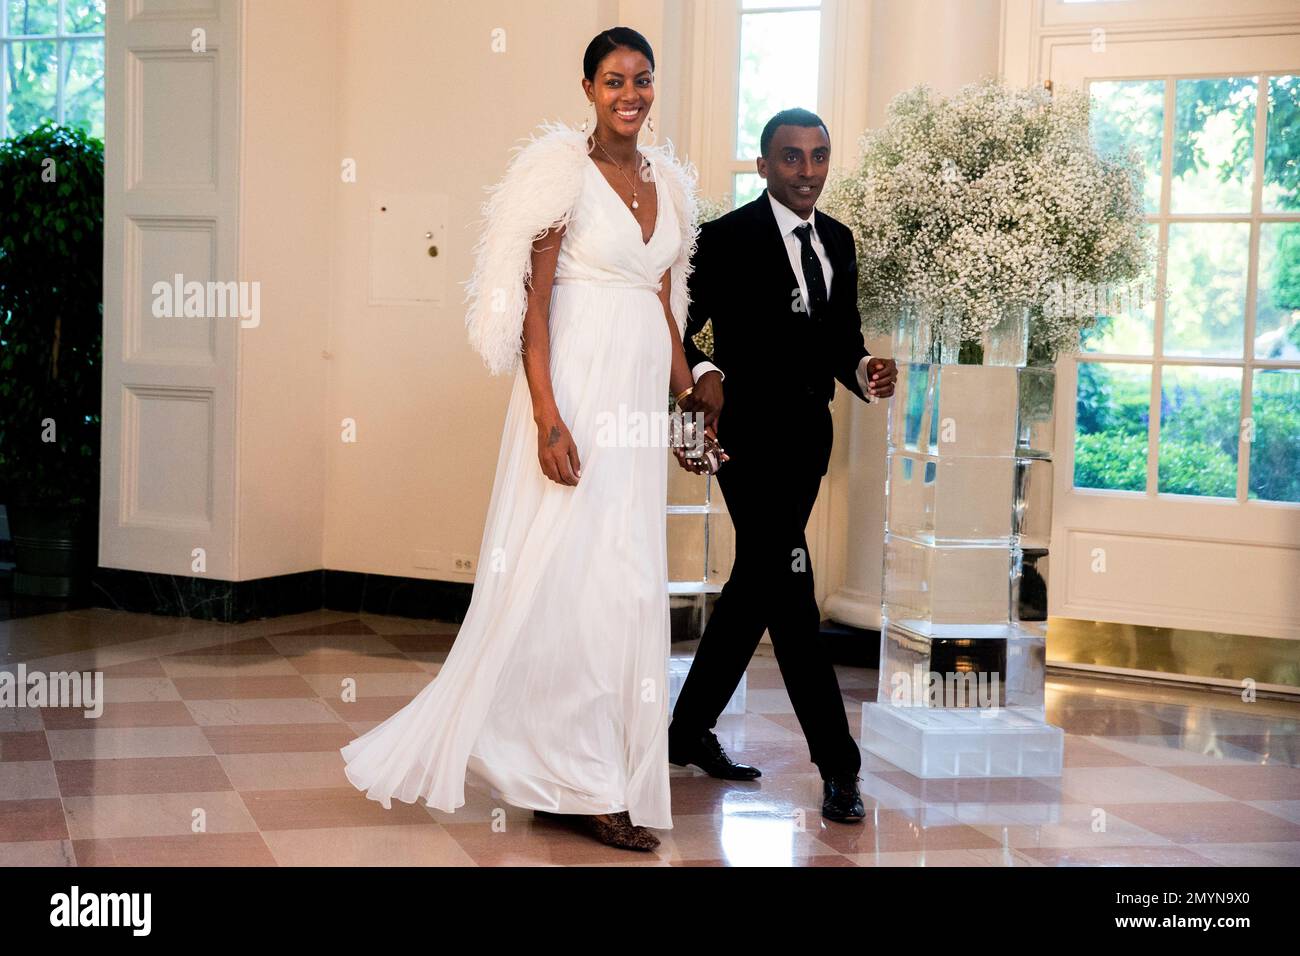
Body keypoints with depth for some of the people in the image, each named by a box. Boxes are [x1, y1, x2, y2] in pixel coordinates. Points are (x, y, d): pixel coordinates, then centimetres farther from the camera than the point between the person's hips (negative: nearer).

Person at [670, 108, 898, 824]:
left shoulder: (839, 241, 13)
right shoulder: (726, 239, -7)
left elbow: (842, 334, 14)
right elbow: (687, 326, -14)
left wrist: (863, 372, -7)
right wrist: (703, 374, -34)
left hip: (809, 432, 8)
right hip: (750, 429, -7)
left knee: (754, 584, 15)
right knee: (789, 588, -9)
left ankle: (690, 729, 29)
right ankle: (838, 763, -4)